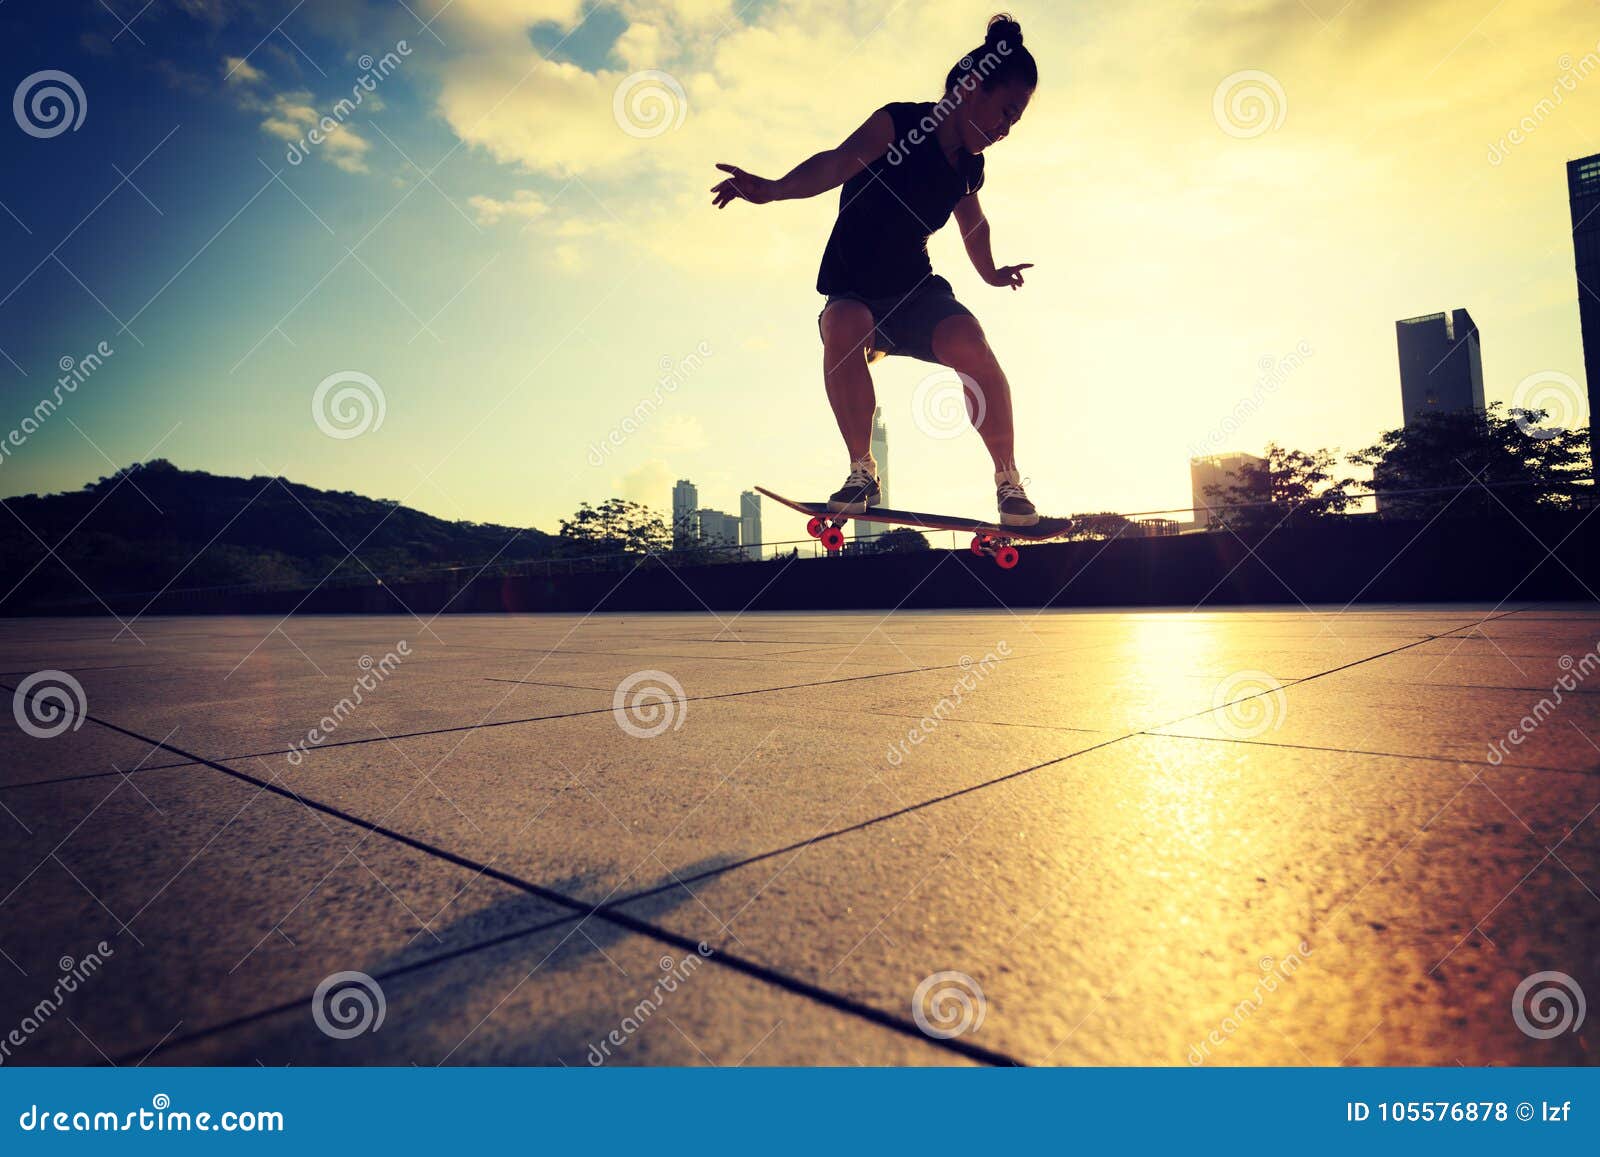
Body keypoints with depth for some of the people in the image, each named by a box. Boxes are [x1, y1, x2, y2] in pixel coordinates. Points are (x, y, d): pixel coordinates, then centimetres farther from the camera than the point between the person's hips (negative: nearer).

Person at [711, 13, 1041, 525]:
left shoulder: (968, 166, 6)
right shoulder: (900, 123, -13)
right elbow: (837, 163, -33)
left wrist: (991, 272, 43)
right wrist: (772, 189, -51)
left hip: (916, 290, 4)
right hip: (854, 293, -3)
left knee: (969, 343, -29)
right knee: (844, 329, -39)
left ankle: (1008, 479, -16)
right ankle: (863, 471, -26)